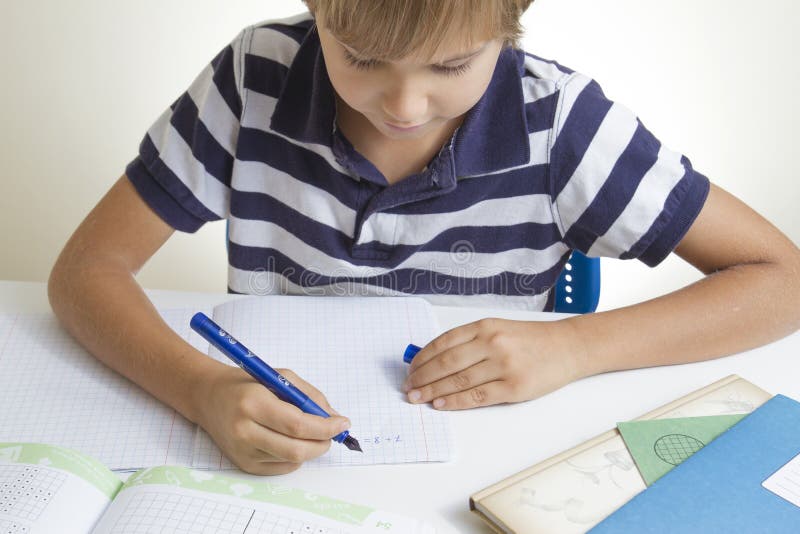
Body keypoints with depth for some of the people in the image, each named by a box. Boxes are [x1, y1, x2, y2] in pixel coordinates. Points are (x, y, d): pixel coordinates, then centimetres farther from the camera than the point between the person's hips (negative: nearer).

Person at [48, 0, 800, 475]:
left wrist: (571, 345, -21)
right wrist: (204, 389, -25)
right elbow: (85, 270, -7)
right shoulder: (257, 78, -11)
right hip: (272, 458, 1)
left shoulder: (555, 122, -13)